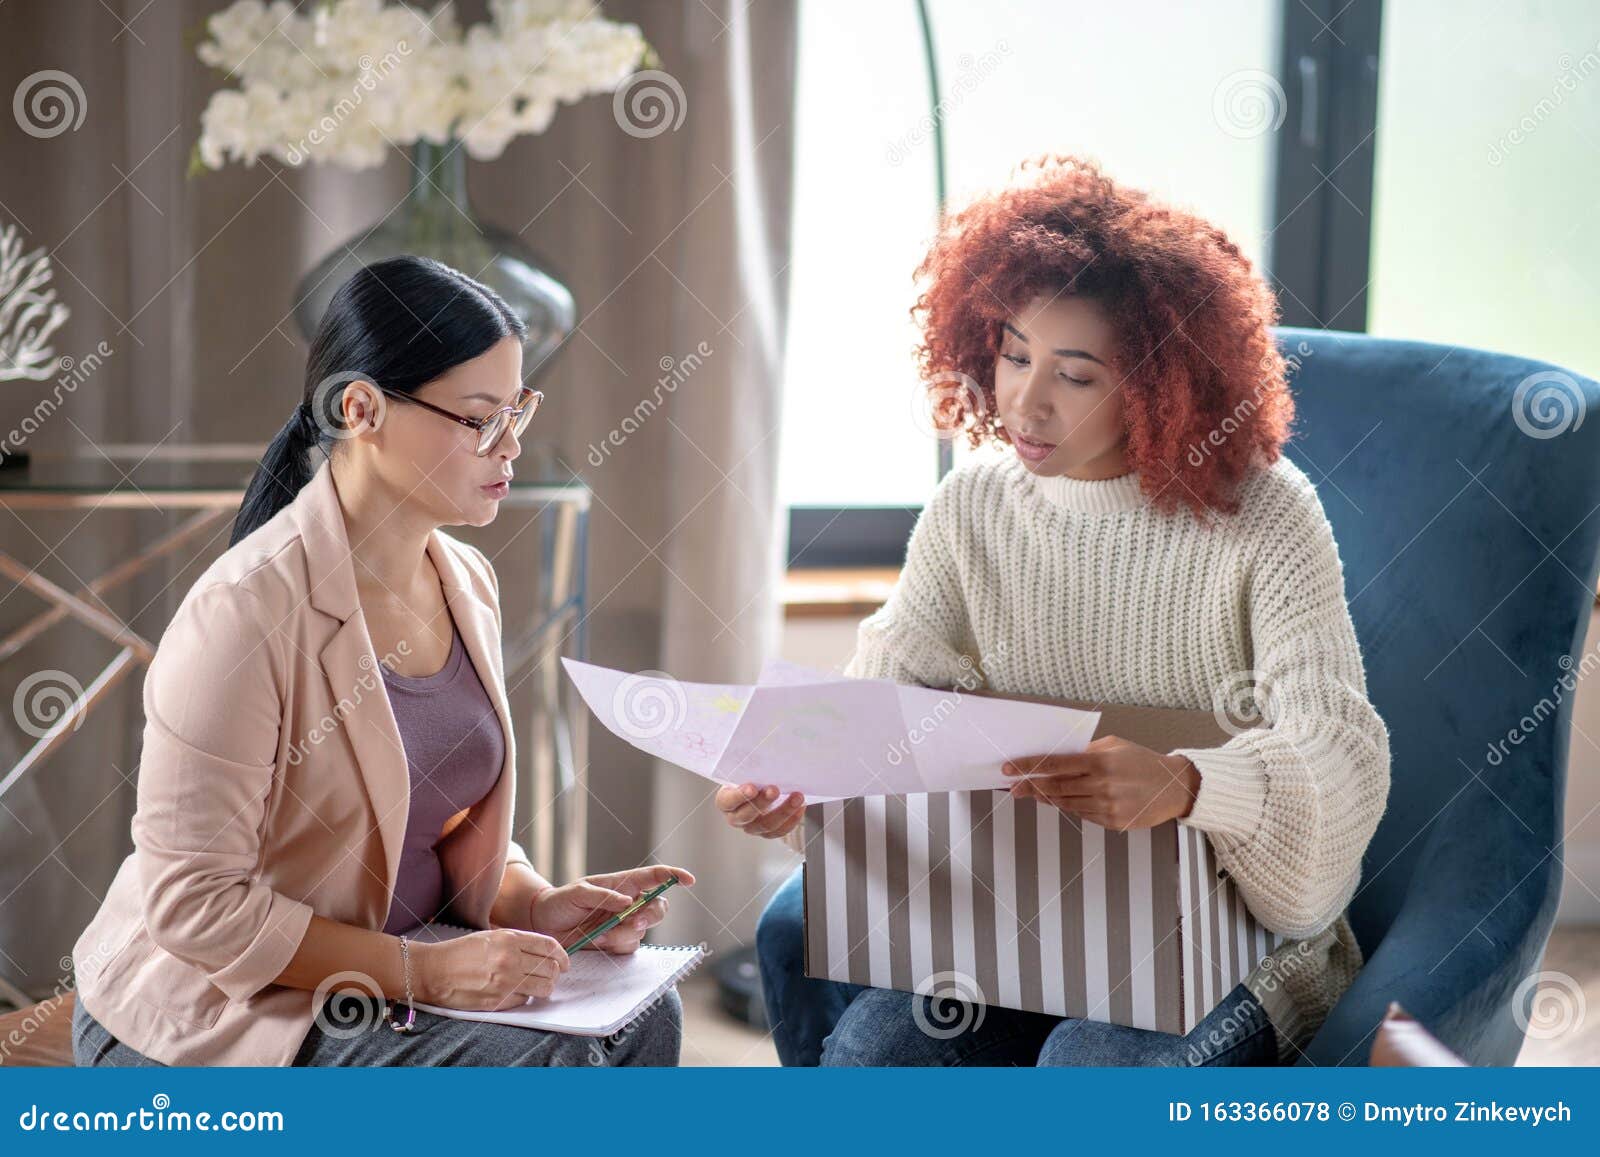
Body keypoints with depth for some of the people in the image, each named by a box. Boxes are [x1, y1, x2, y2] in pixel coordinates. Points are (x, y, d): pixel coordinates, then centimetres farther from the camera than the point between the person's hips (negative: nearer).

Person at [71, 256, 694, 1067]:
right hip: (209, 1014, -7)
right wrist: (423, 970, -26)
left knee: (639, 1017, -12)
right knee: (540, 1064, -25)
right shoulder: (246, 610, -23)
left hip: (388, 962, 8)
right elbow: (194, 904, -23)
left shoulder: (467, 582, 3)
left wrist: (534, 906, -5)